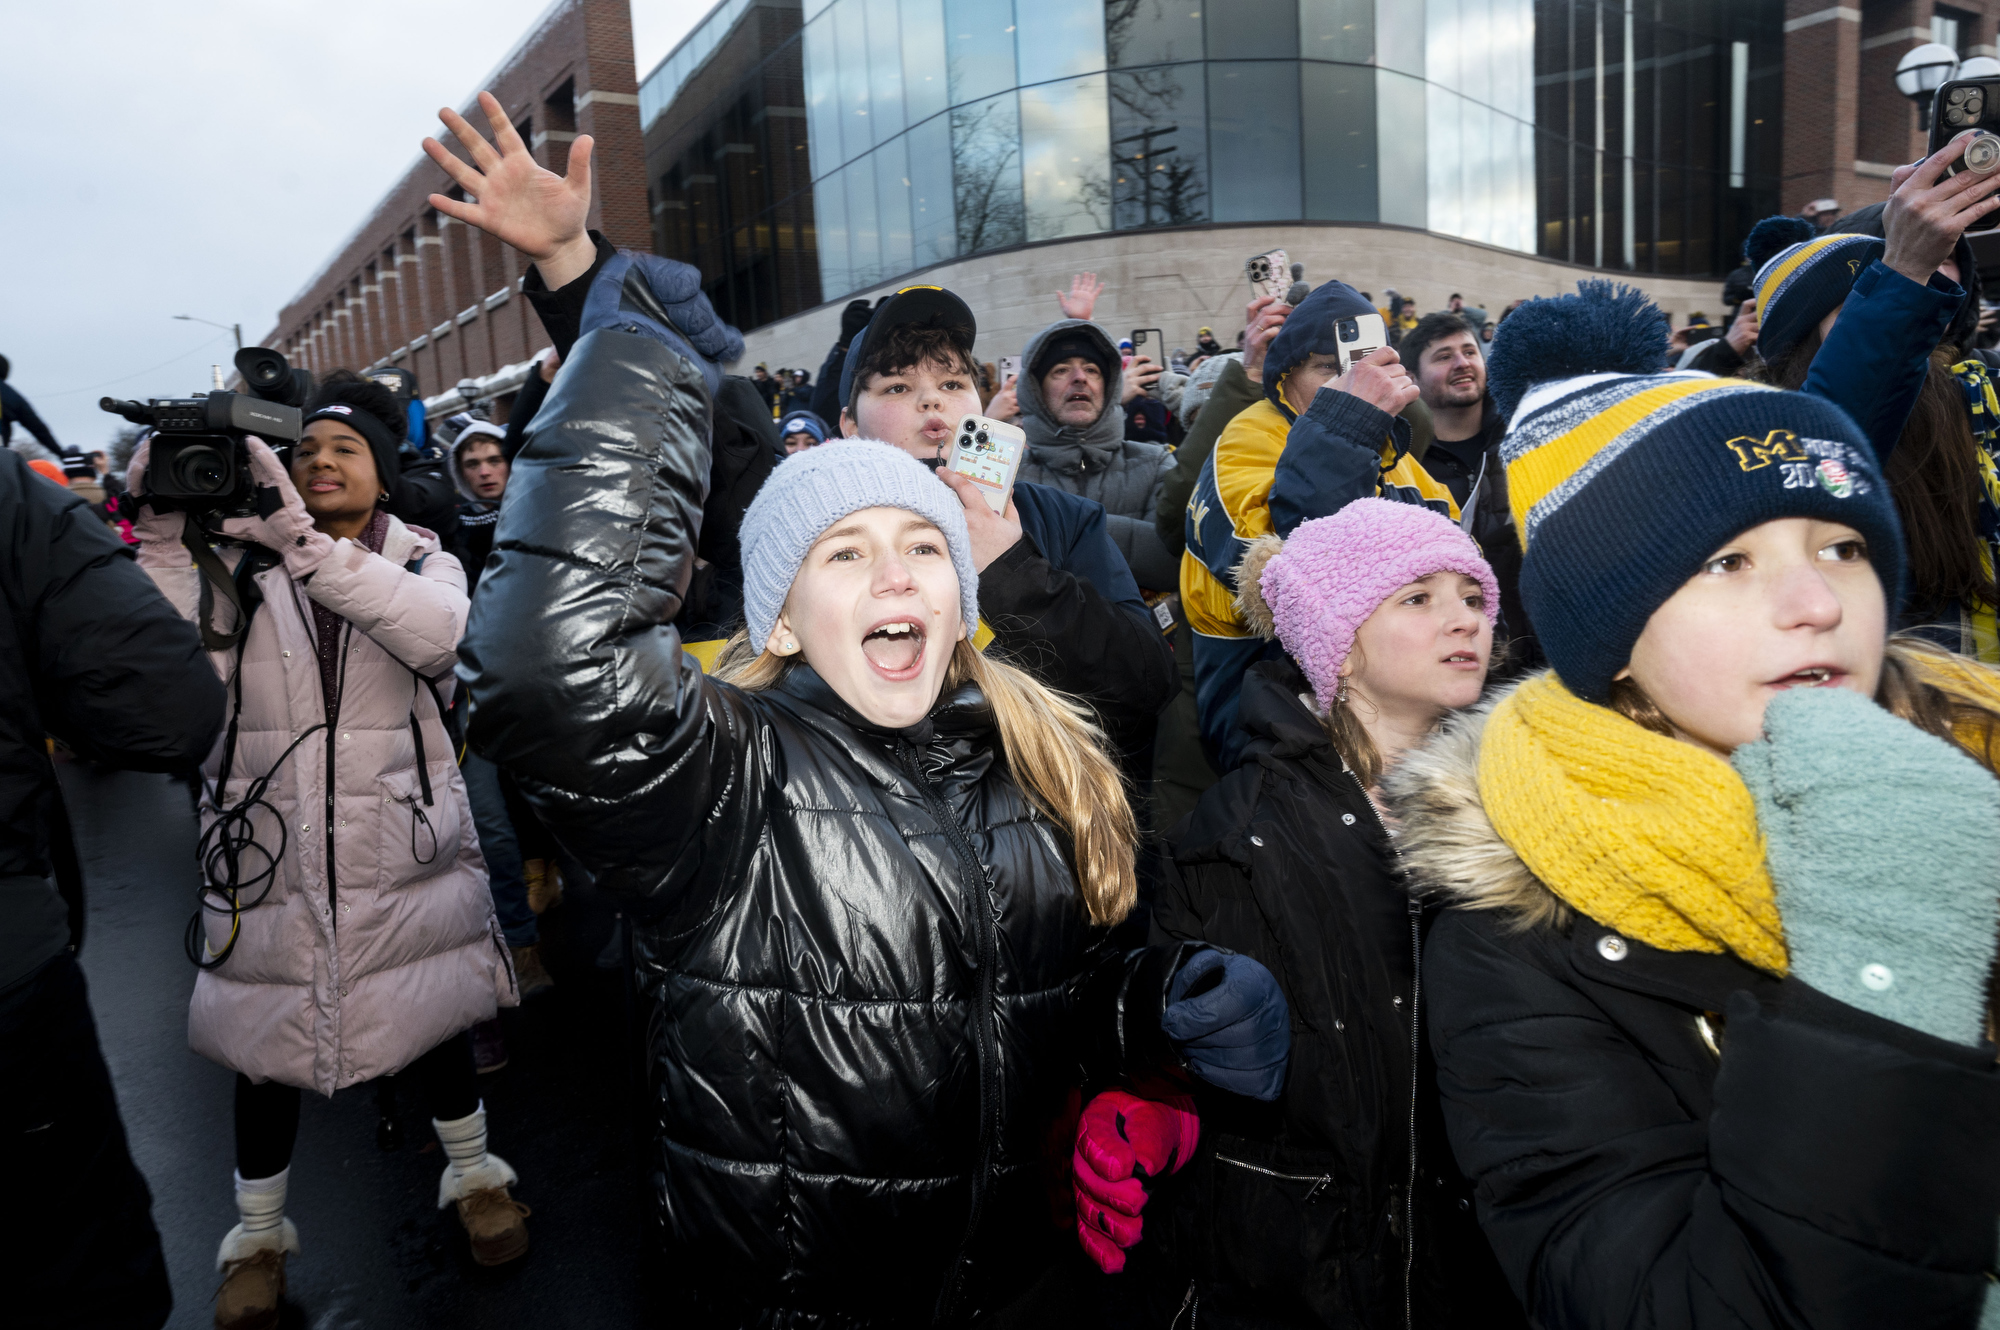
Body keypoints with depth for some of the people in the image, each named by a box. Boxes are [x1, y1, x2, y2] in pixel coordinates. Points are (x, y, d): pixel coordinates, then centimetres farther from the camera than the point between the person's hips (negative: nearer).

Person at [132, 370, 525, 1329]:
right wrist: (166, 542, -22)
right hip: (269, 850, 1)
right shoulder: (236, 564, 1)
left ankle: (471, 1173, 40)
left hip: (402, 848, 0)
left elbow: (433, 634, -26)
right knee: (263, 1036, 14)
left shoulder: (423, 561, 0)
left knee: (433, 1016, 13)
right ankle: (259, 1231, 38)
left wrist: (303, 539, -32)